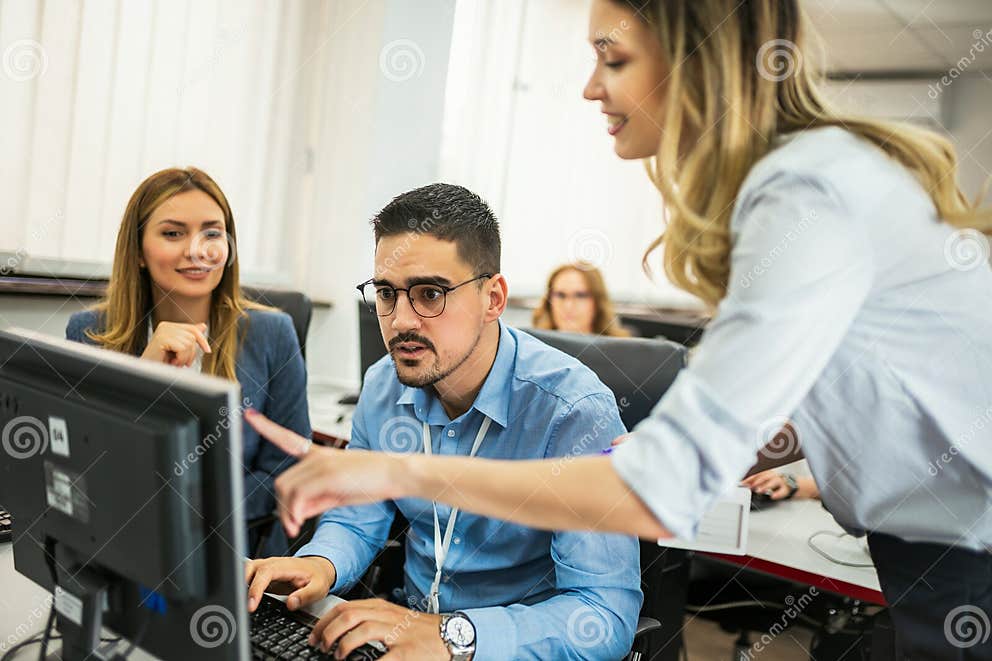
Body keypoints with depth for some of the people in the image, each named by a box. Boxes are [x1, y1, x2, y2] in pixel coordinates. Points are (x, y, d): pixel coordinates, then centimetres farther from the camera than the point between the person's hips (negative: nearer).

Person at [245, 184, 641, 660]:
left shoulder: (575, 410, -21)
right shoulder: (383, 387, -2)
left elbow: (607, 614, -24)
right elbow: (356, 522, 10)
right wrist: (320, 565, -13)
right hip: (410, 621, 4)